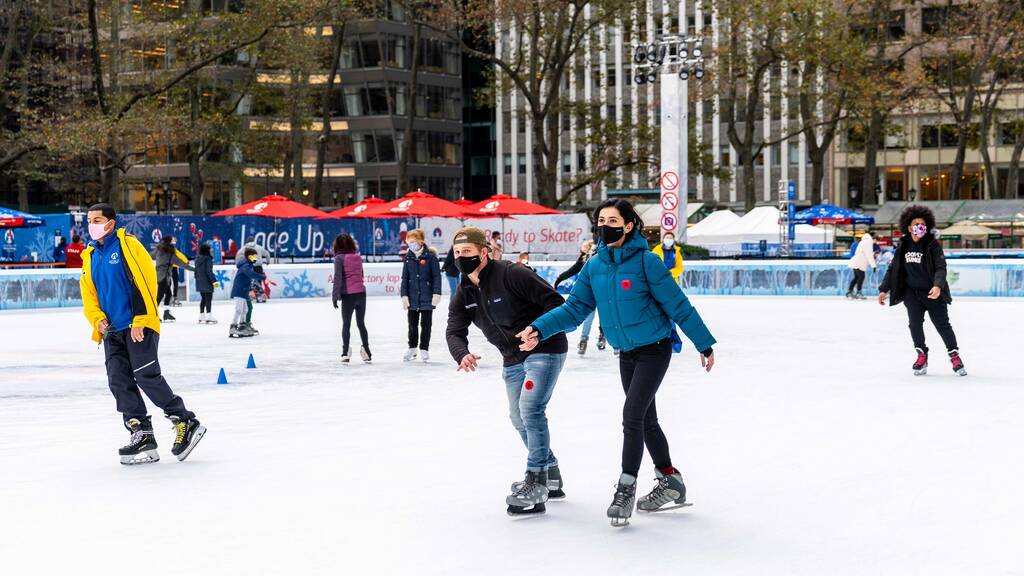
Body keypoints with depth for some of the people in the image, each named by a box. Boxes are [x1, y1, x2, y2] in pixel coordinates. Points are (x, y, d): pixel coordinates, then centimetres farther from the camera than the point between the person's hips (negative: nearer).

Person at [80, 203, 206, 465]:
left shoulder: (127, 244, -6)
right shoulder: (90, 256, 17)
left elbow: (145, 280, -13)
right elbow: (88, 294, 19)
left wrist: (140, 319, -18)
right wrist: (98, 318, 0)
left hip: (139, 326, -8)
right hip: (112, 330, 8)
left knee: (146, 376, -13)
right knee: (119, 382, 1)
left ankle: (186, 423, -3)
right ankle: (142, 435, 5)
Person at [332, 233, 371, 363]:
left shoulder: (339, 258, -7)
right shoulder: (357, 256, 9)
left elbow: (337, 278, -13)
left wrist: (335, 296, -11)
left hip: (348, 295, -4)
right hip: (361, 293, 4)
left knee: (346, 324, 5)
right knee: (361, 323, 14)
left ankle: (345, 353, -3)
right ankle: (366, 352, 9)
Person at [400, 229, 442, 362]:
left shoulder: (430, 256, -8)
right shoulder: (408, 257, 3)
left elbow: (437, 276, -8)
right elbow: (405, 278, 5)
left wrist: (436, 293, -13)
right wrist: (404, 295, -1)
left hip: (427, 298, -3)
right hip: (412, 298, 3)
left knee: (426, 324, 7)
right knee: (412, 324, 12)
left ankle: (424, 349, 18)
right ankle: (412, 347, 26)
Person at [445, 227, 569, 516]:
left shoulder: (512, 275, -22)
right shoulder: (463, 294, 1)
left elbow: (554, 302, -22)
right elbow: (455, 331, -6)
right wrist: (462, 354, -27)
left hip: (544, 350, -9)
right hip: (513, 358, 9)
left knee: (530, 409, -21)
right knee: (519, 418, 16)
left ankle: (536, 485, -16)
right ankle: (551, 474, 34)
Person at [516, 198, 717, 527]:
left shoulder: (646, 262, -18)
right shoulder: (594, 267, -1)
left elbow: (678, 305, -14)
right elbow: (574, 309, 0)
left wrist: (704, 343, -10)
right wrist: (540, 329, -14)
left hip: (654, 350, -6)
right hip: (626, 353, 7)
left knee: (632, 415, -14)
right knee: (646, 419, 15)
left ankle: (626, 490, -5)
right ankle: (670, 480, 31)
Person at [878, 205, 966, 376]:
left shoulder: (933, 245, -10)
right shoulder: (903, 245, 3)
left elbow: (941, 267, -18)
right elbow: (893, 269, 10)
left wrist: (938, 286, -35)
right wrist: (884, 289, 6)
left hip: (932, 292, -3)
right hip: (912, 291, 3)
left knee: (942, 324, 0)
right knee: (915, 323, -9)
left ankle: (954, 355, 15)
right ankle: (921, 355, 5)